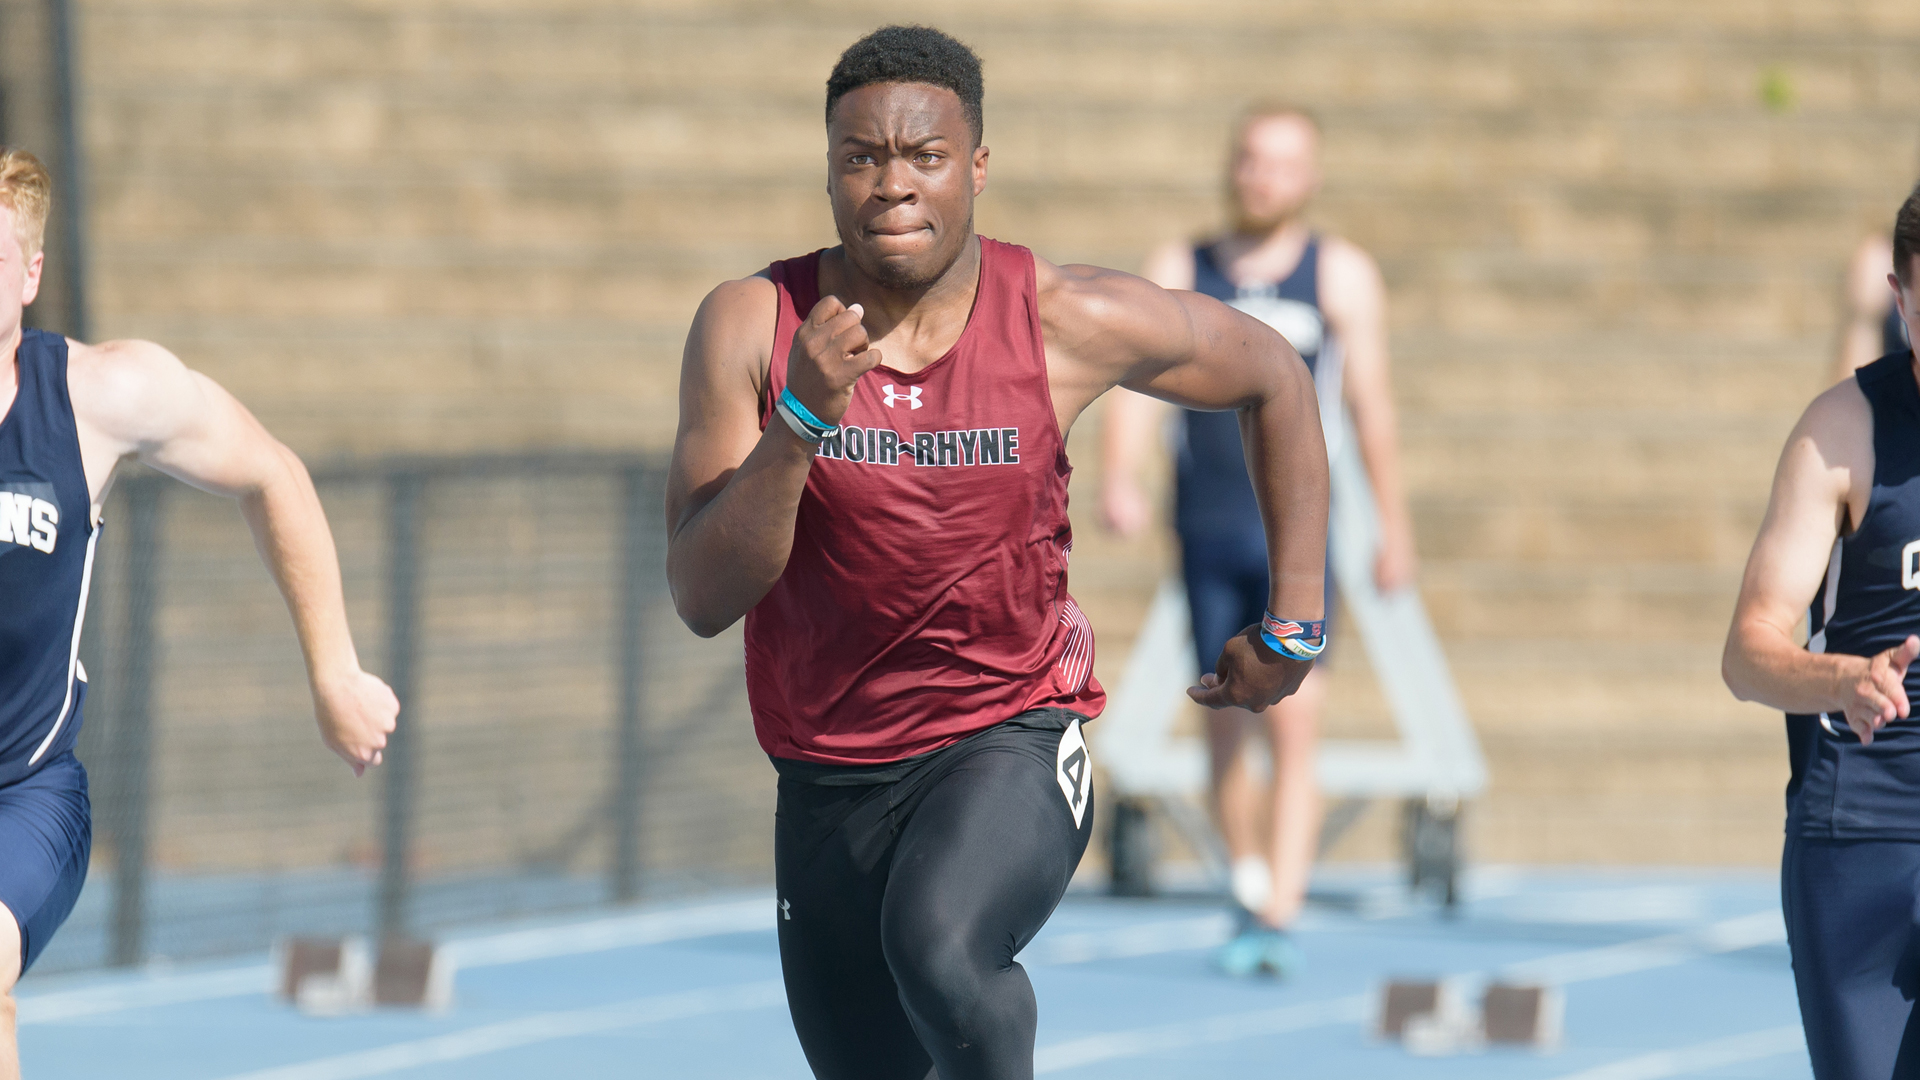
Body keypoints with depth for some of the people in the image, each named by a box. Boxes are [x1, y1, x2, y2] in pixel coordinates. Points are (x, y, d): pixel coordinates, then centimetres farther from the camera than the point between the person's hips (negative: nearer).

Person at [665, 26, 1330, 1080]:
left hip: (1011, 745, -3)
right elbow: (703, 600, -16)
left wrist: (1292, 627, 6)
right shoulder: (750, 328, -11)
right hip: (829, 779, 3)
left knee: (936, 947, -34)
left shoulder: (1069, 323, -11)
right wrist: (801, 421, -30)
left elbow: (1274, 377, 7)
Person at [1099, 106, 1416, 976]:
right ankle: (1250, 891, 26)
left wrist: (1394, 529, 8)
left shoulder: (1341, 275, 5)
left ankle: (1278, 920, -20)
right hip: (1206, 533, 2)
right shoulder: (1178, 273, 8)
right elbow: (1136, 386, -1)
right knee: (1224, 727, 8)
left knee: (1294, 718, -15)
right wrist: (1116, 476, -19)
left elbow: (1372, 405, 7)